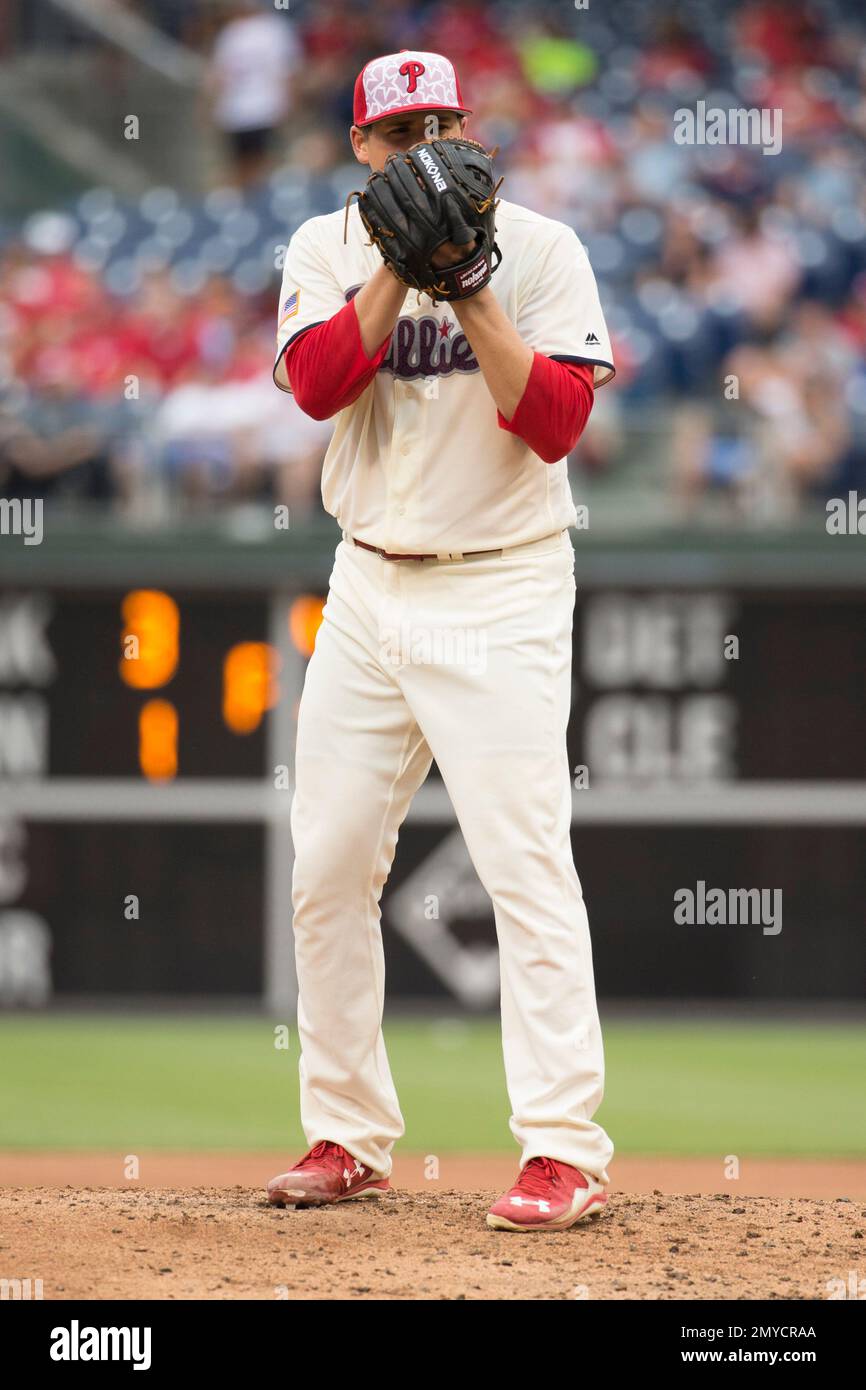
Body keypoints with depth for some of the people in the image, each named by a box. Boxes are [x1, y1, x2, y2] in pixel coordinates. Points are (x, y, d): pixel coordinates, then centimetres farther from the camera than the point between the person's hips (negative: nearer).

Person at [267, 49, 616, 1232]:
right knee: (327, 871, 4)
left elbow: (556, 423, -15)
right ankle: (349, 1137, 16)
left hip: (501, 591, -4)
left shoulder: (541, 249, -5)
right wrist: (399, 266, -20)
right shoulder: (327, 248, 5)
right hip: (370, 590, 5)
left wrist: (471, 294, -22)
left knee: (525, 862, -13)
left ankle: (565, 1153, -15)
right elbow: (315, 384, -12)